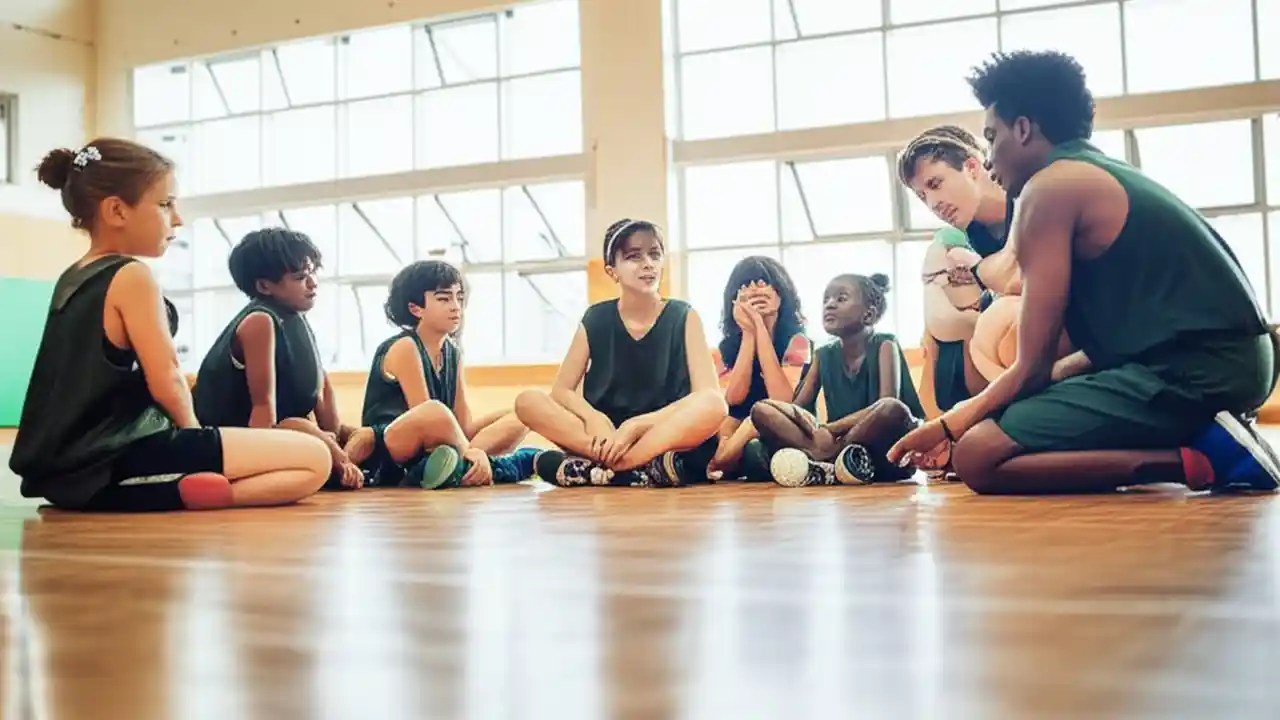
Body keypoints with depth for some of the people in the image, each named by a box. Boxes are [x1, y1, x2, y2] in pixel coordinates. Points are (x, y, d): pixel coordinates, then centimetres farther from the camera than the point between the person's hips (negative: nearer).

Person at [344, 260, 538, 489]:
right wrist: (470, 452, -25)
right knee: (436, 412, -40)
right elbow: (427, 415, -19)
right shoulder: (405, 348, -10)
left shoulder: (453, 353, 12)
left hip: (432, 449, 9)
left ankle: (457, 469, -22)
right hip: (386, 451, -8)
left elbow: (464, 421, 3)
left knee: (519, 417, 2)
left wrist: (472, 451, -17)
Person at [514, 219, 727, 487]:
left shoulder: (684, 317, 0)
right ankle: (649, 467, -32)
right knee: (528, 401, -21)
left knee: (713, 405, -33)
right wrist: (594, 419, -21)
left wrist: (635, 426, -21)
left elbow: (710, 398, -11)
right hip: (606, 435, 2)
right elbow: (561, 390, 2)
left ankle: (595, 467, -32)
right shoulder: (595, 319, 6)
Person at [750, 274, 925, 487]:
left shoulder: (884, 345, 1)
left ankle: (816, 458, -22)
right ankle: (827, 466, -33)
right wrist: (815, 428, -18)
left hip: (882, 455, -4)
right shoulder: (824, 355, 14)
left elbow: (889, 405, -13)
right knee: (761, 410, -12)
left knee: (894, 409, -37)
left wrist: (830, 428, -19)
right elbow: (799, 406, 6)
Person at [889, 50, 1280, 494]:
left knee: (978, 457, -11)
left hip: (1187, 372, -10)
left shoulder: (1050, 187, -6)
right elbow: (1113, 337, 23)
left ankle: (1197, 457, -13)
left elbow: (1033, 367, -8)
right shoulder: (1106, 176, 23)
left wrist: (948, 425, 7)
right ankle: (1203, 437, 9)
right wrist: (975, 409, 23)